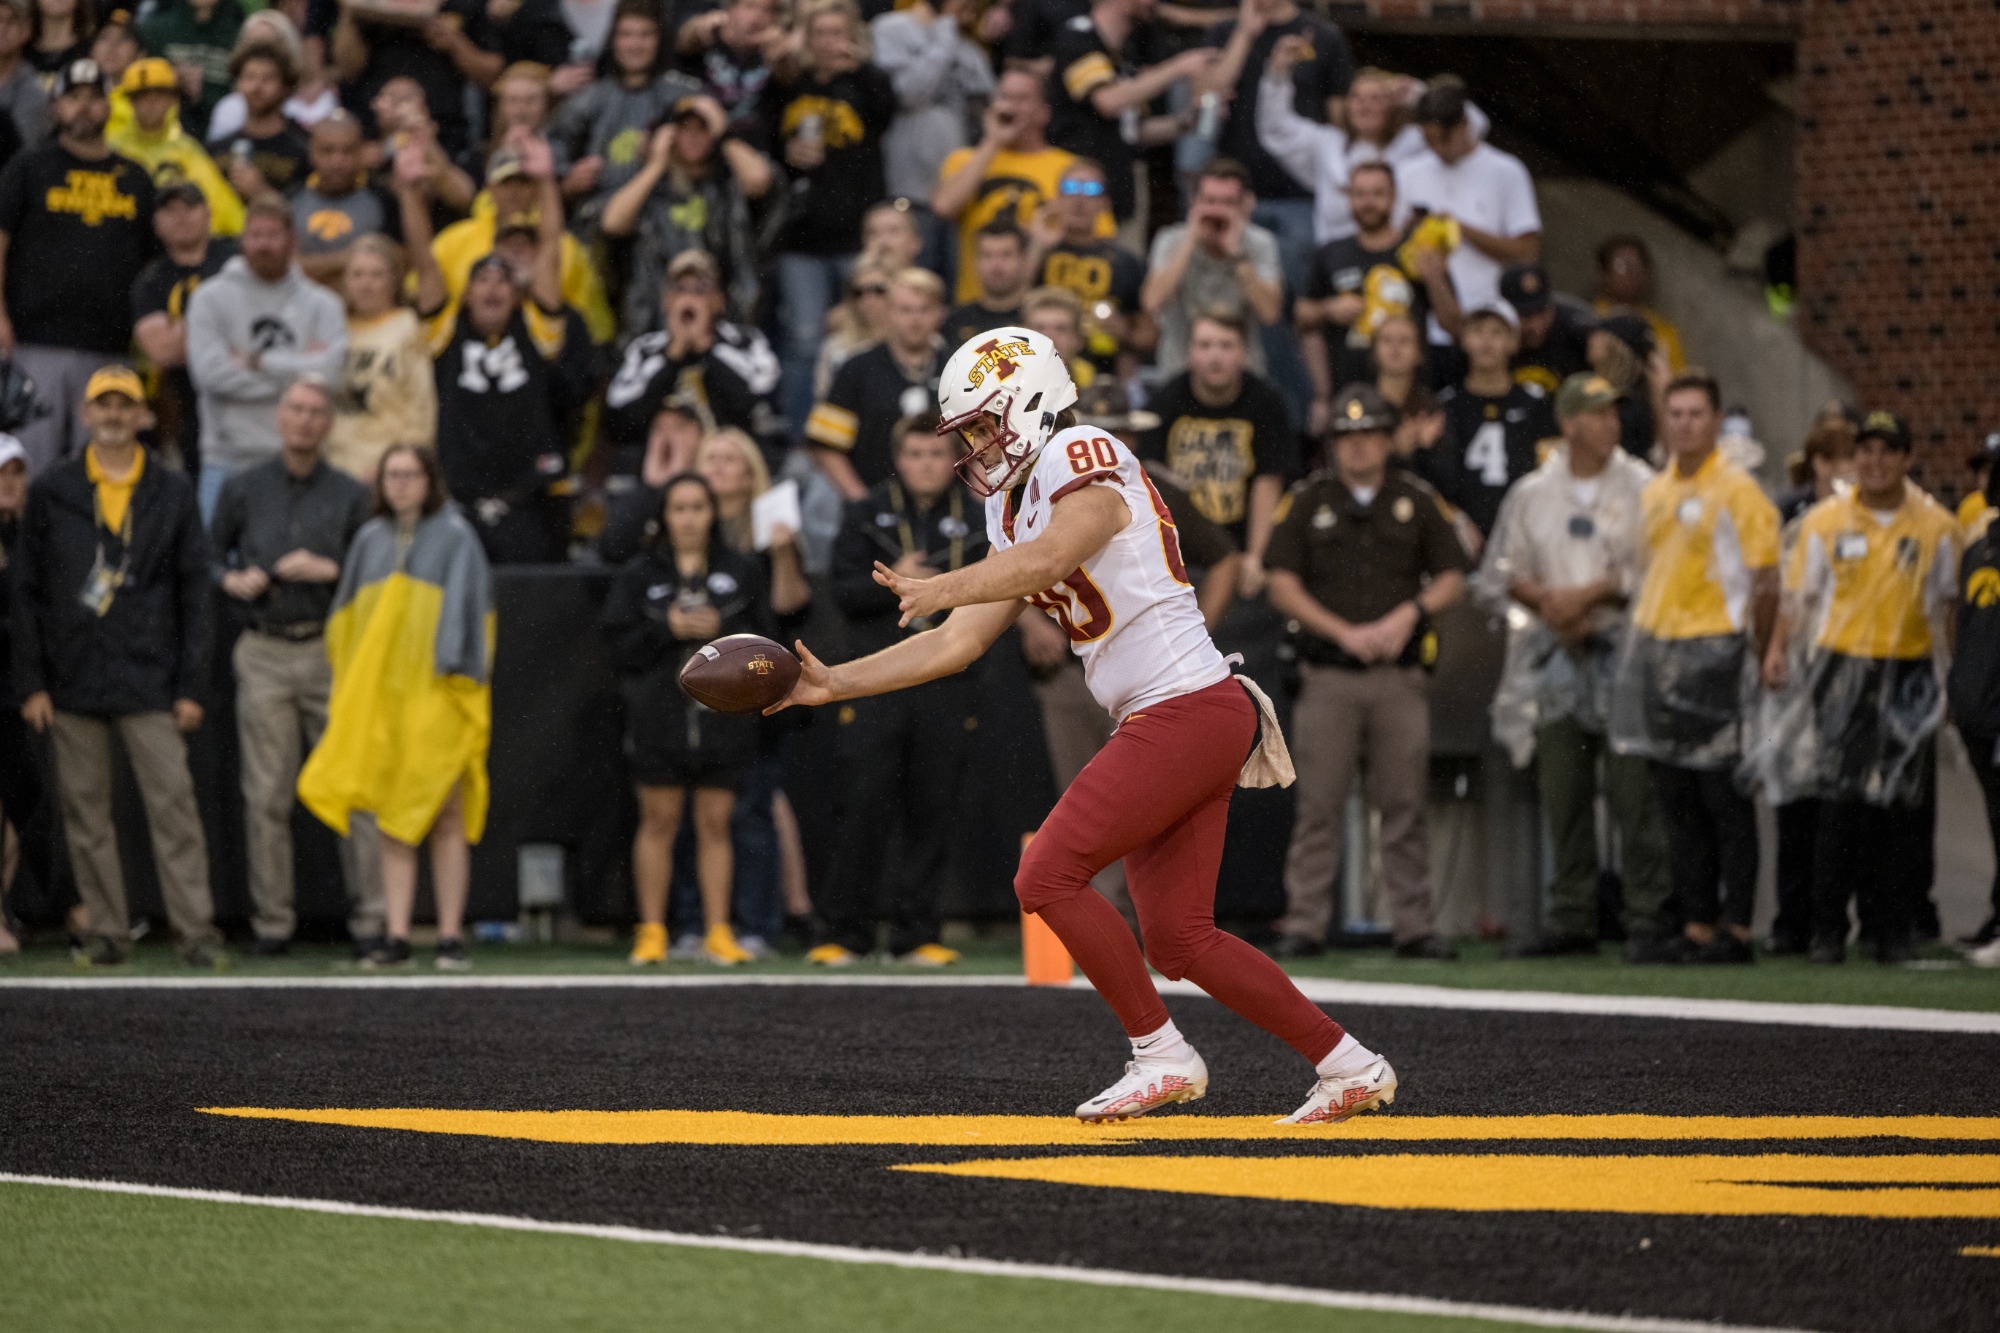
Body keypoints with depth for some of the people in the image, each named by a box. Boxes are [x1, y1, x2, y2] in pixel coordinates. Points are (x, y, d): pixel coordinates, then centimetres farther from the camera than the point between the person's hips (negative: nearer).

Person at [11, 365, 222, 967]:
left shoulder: (173, 494, 8)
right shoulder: (51, 493, 8)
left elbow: (193, 594, 7)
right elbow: (26, 592, 8)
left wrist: (190, 686, 0)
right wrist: (31, 683, 0)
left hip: (149, 682, -1)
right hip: (73, 681, 1)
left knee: (173, 803, -8)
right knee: (85, 810, 2)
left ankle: (197, 931, -8)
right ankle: (107, 932, 9)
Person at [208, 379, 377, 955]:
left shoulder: (350, 496, 8)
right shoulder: (242, 490, 10)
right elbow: (209, 553, 17)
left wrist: (328, 570, -10)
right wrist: (230, 580, -3)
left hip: (330, 652, -1)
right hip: (265, 654, 1)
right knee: (267, 795, -1)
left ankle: (369, 916, -2)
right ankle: (272, 921, 5)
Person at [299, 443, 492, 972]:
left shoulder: (454, 537, -1)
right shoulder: (371, 540, 12)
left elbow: (465, 612, -6)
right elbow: (348, 621, 16)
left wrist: (455, 672, -15)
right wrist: (347, 689, 10)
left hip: (436, 695, -4)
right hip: (380, 695, 4)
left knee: (445, 817, -4)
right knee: (392, 819, 1)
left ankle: (451, 935, 0)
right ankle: (396, 935, 0)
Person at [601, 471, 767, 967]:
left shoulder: (742, 573, 8)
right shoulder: (640, 575, 7)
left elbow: (763, 641, 4)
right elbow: (620, 644, 0)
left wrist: (721, 631, -12)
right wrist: (667, 629, -13)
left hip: (724, 716, 0)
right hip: (657, 717, 0)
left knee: (715, 822, 2)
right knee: (659, 820, 1)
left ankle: (718, 931, 5)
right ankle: (651, 930, 7)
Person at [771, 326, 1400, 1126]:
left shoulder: (1084, 461, -8)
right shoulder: (1018, 511, 20)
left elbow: (1052, 556, -29)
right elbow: (960, 642, 19)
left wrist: (943, 588, -41)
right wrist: (833, 685, 14)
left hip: (1188, 712, -10)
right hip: (1164, 724, 10)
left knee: (1047, 877, -12)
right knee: (1177, 938, 8)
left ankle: (1161, 1057, -4)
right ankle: (1350, 1067, 13)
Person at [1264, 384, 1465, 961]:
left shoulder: (1416, 500, 9)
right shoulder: (1307, 501, 5)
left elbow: (1451, 578, 11)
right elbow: (1282, 584, 1)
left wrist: (1408, 614, -7)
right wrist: (1343, 632, -8)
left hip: (1400, 676, 1)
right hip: (1328, 675, -1)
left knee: (1404, 805, 1)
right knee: (1318, 805, -2)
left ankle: (1416, 926, 4)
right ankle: (1304, 924, 1)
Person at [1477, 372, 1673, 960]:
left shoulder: (1642, 488, 2)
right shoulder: (1531, 493, 13)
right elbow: (1498, 575, 12)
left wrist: (1590, 594, -11)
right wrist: (1547, 602, -4)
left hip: (1624, 651, -4)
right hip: (1555, 658, 4)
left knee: (1634, 792, -9)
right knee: (1563, 796, 6)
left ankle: (1648, 920, -8)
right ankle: (1570, 919, 13)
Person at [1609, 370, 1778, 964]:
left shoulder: (1735, 489, -6)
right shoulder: (1654, 492, 15)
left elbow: (1766, 582, -7)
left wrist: (1755, 660, -10)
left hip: (1714, 648, -7)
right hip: (1657, 648, 7)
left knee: (1725, 798, -4)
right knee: (1678, 803, 8)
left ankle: (1736, 929, -2)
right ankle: (1696, 925, 13)